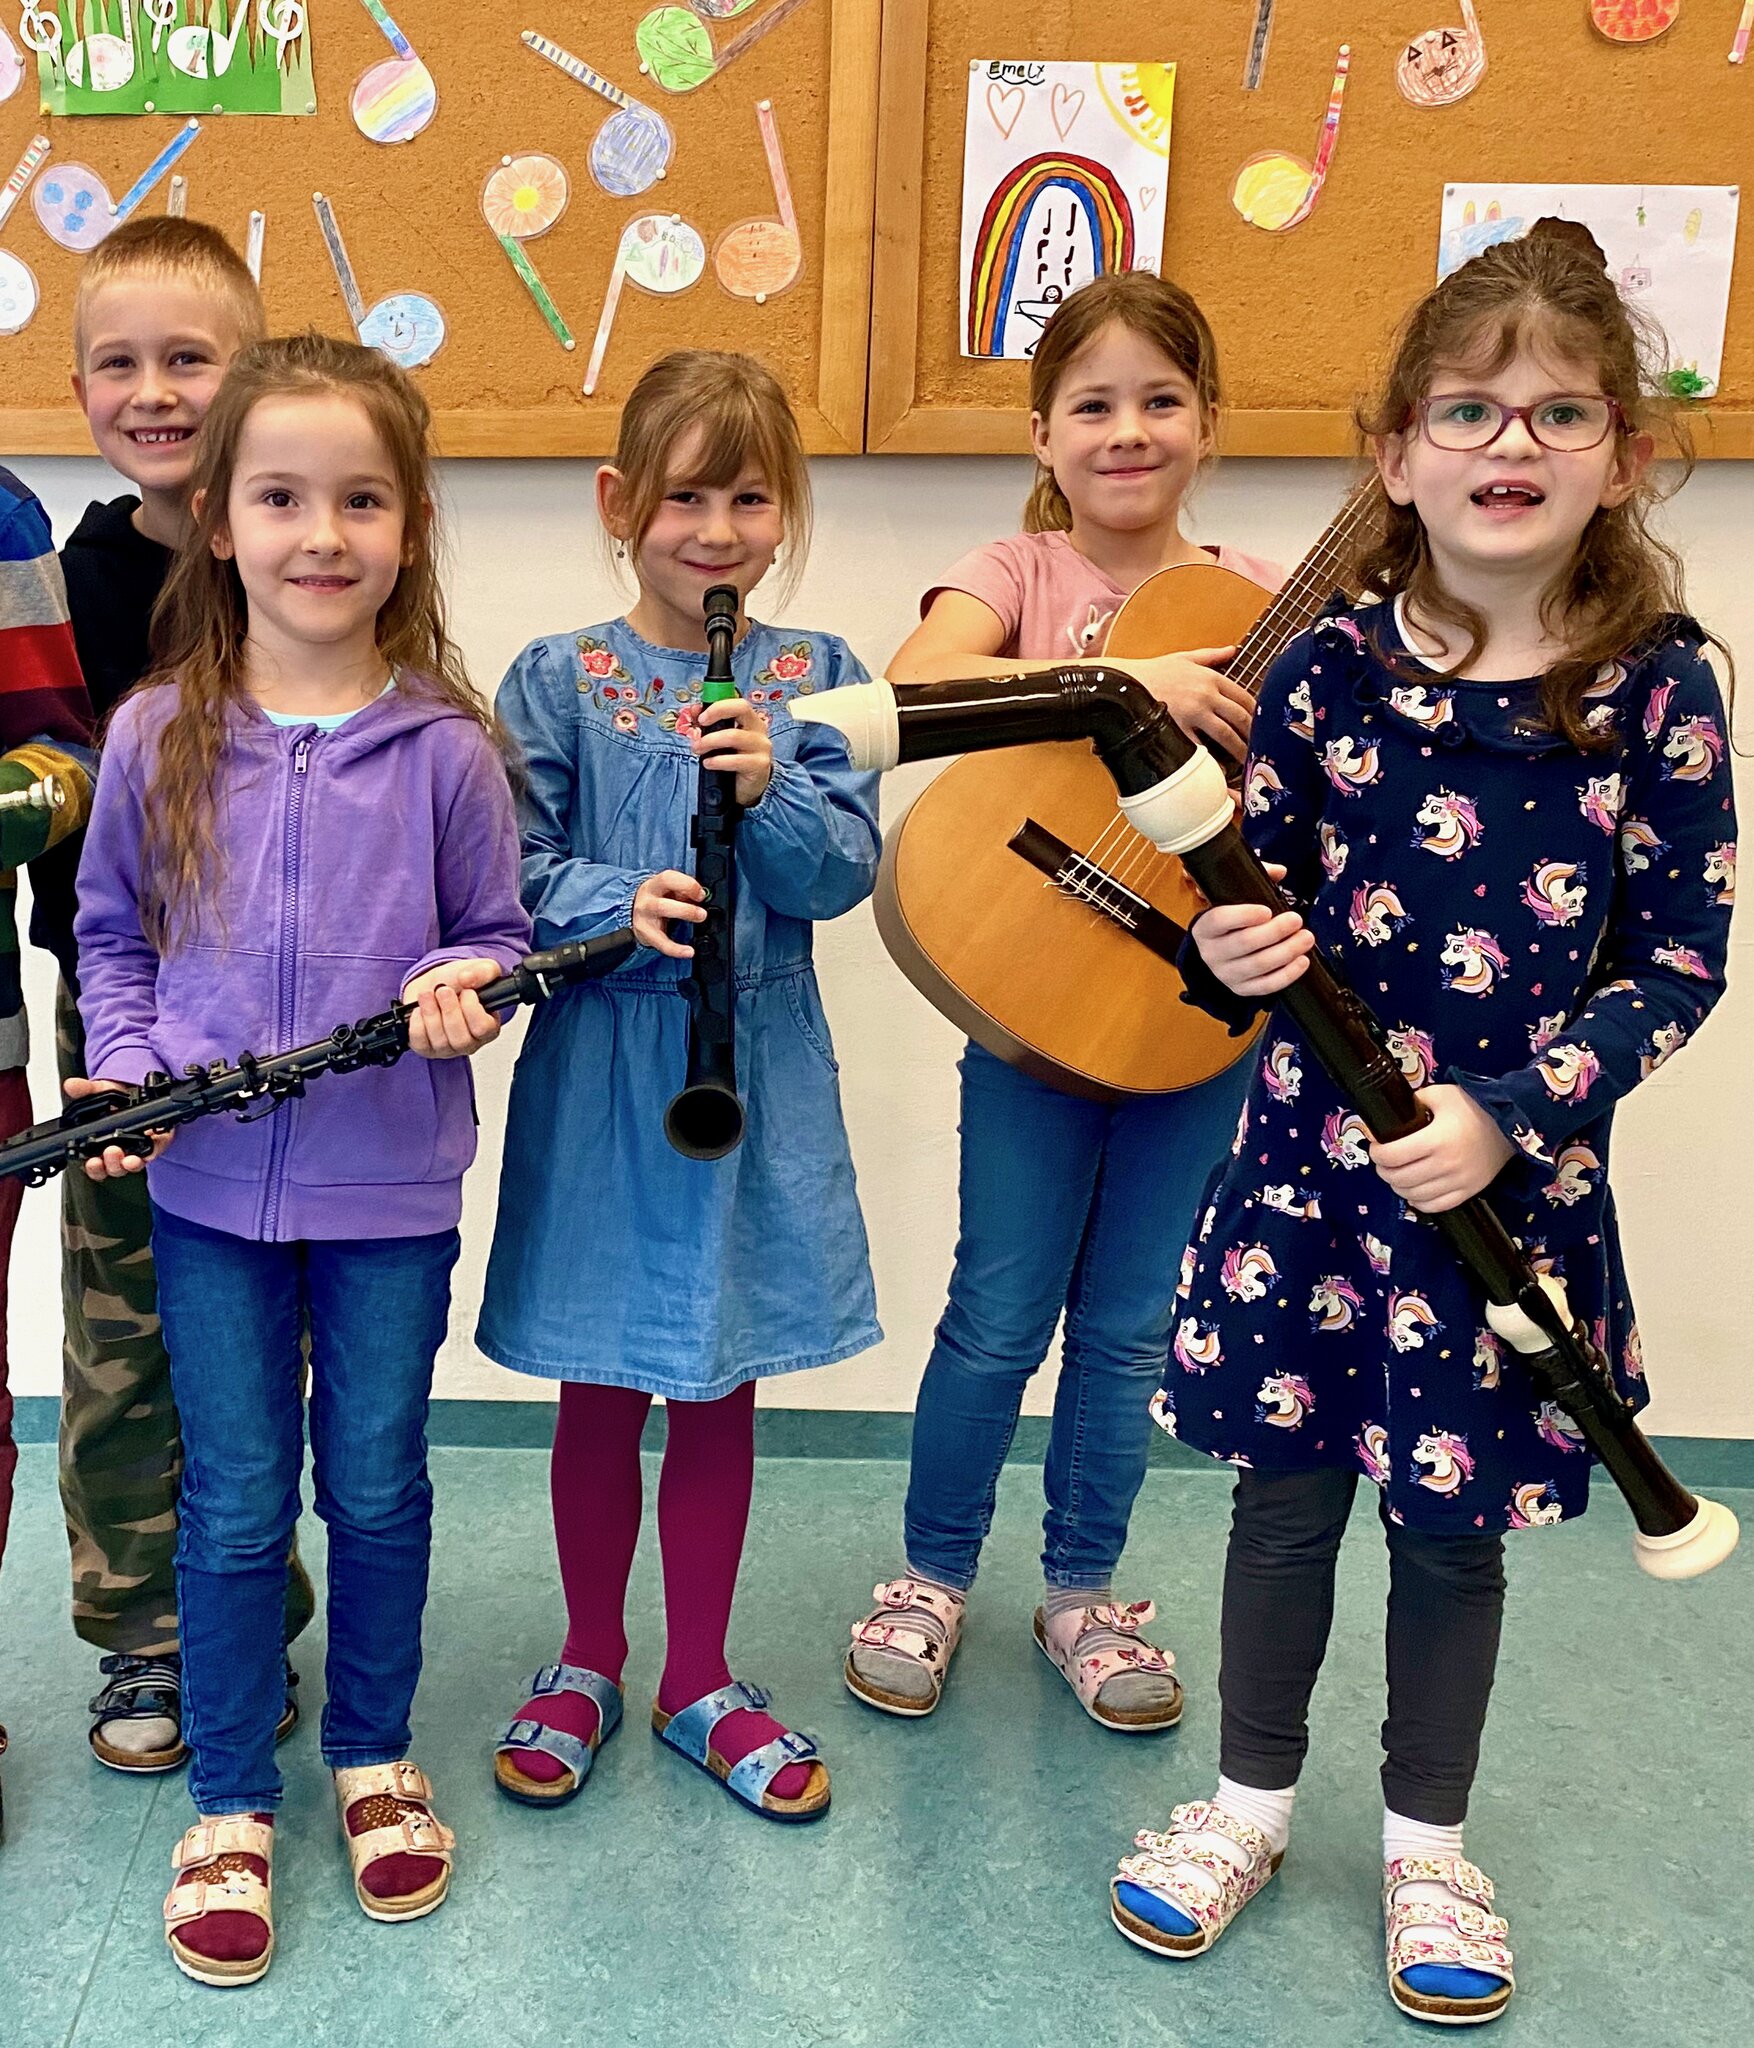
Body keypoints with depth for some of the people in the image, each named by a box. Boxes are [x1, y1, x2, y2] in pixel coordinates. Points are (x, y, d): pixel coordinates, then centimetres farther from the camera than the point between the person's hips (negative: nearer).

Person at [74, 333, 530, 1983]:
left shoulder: (443, 747, -6)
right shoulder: (158, 736, -2)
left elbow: (497, 930, 4)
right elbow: (111, 931, 9)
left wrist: (463, 986, -17)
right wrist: (124, 1067, -6)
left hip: (389, 1183, -1)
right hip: (207, 1181, 1)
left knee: (377, 1483, 13)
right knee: (234, 1499, 10)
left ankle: (373, 1757, 37)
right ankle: (230, 1802, 30)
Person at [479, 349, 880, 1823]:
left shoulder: (816, 679, 1)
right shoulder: (558, 680, -3)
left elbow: (846, 873, -5)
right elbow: (511, 871, -6)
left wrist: (770, 786, -22)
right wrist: (621, 907, -24)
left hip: (760, 1072, 1)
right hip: (601, 1073, -1)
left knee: (722, 1390, 13)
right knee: (601, 1395, 12)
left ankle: (699, 1679, 31)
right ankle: (589, 1662, 34)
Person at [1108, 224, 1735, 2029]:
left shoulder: (1656, 689, -8)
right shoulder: (1327, 669, -5)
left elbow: (1682, 954, -6)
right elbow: (1253, 899, 4)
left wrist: (1511, 1115, -15)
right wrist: (1234, 960, -19)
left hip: (1516, 1179, -1)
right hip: (1311, 1152, 1)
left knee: (1455, 1520, 12)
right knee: (1287, 1479, 13)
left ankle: (1425, 1844, 36)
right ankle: (1250, 1798, 37)